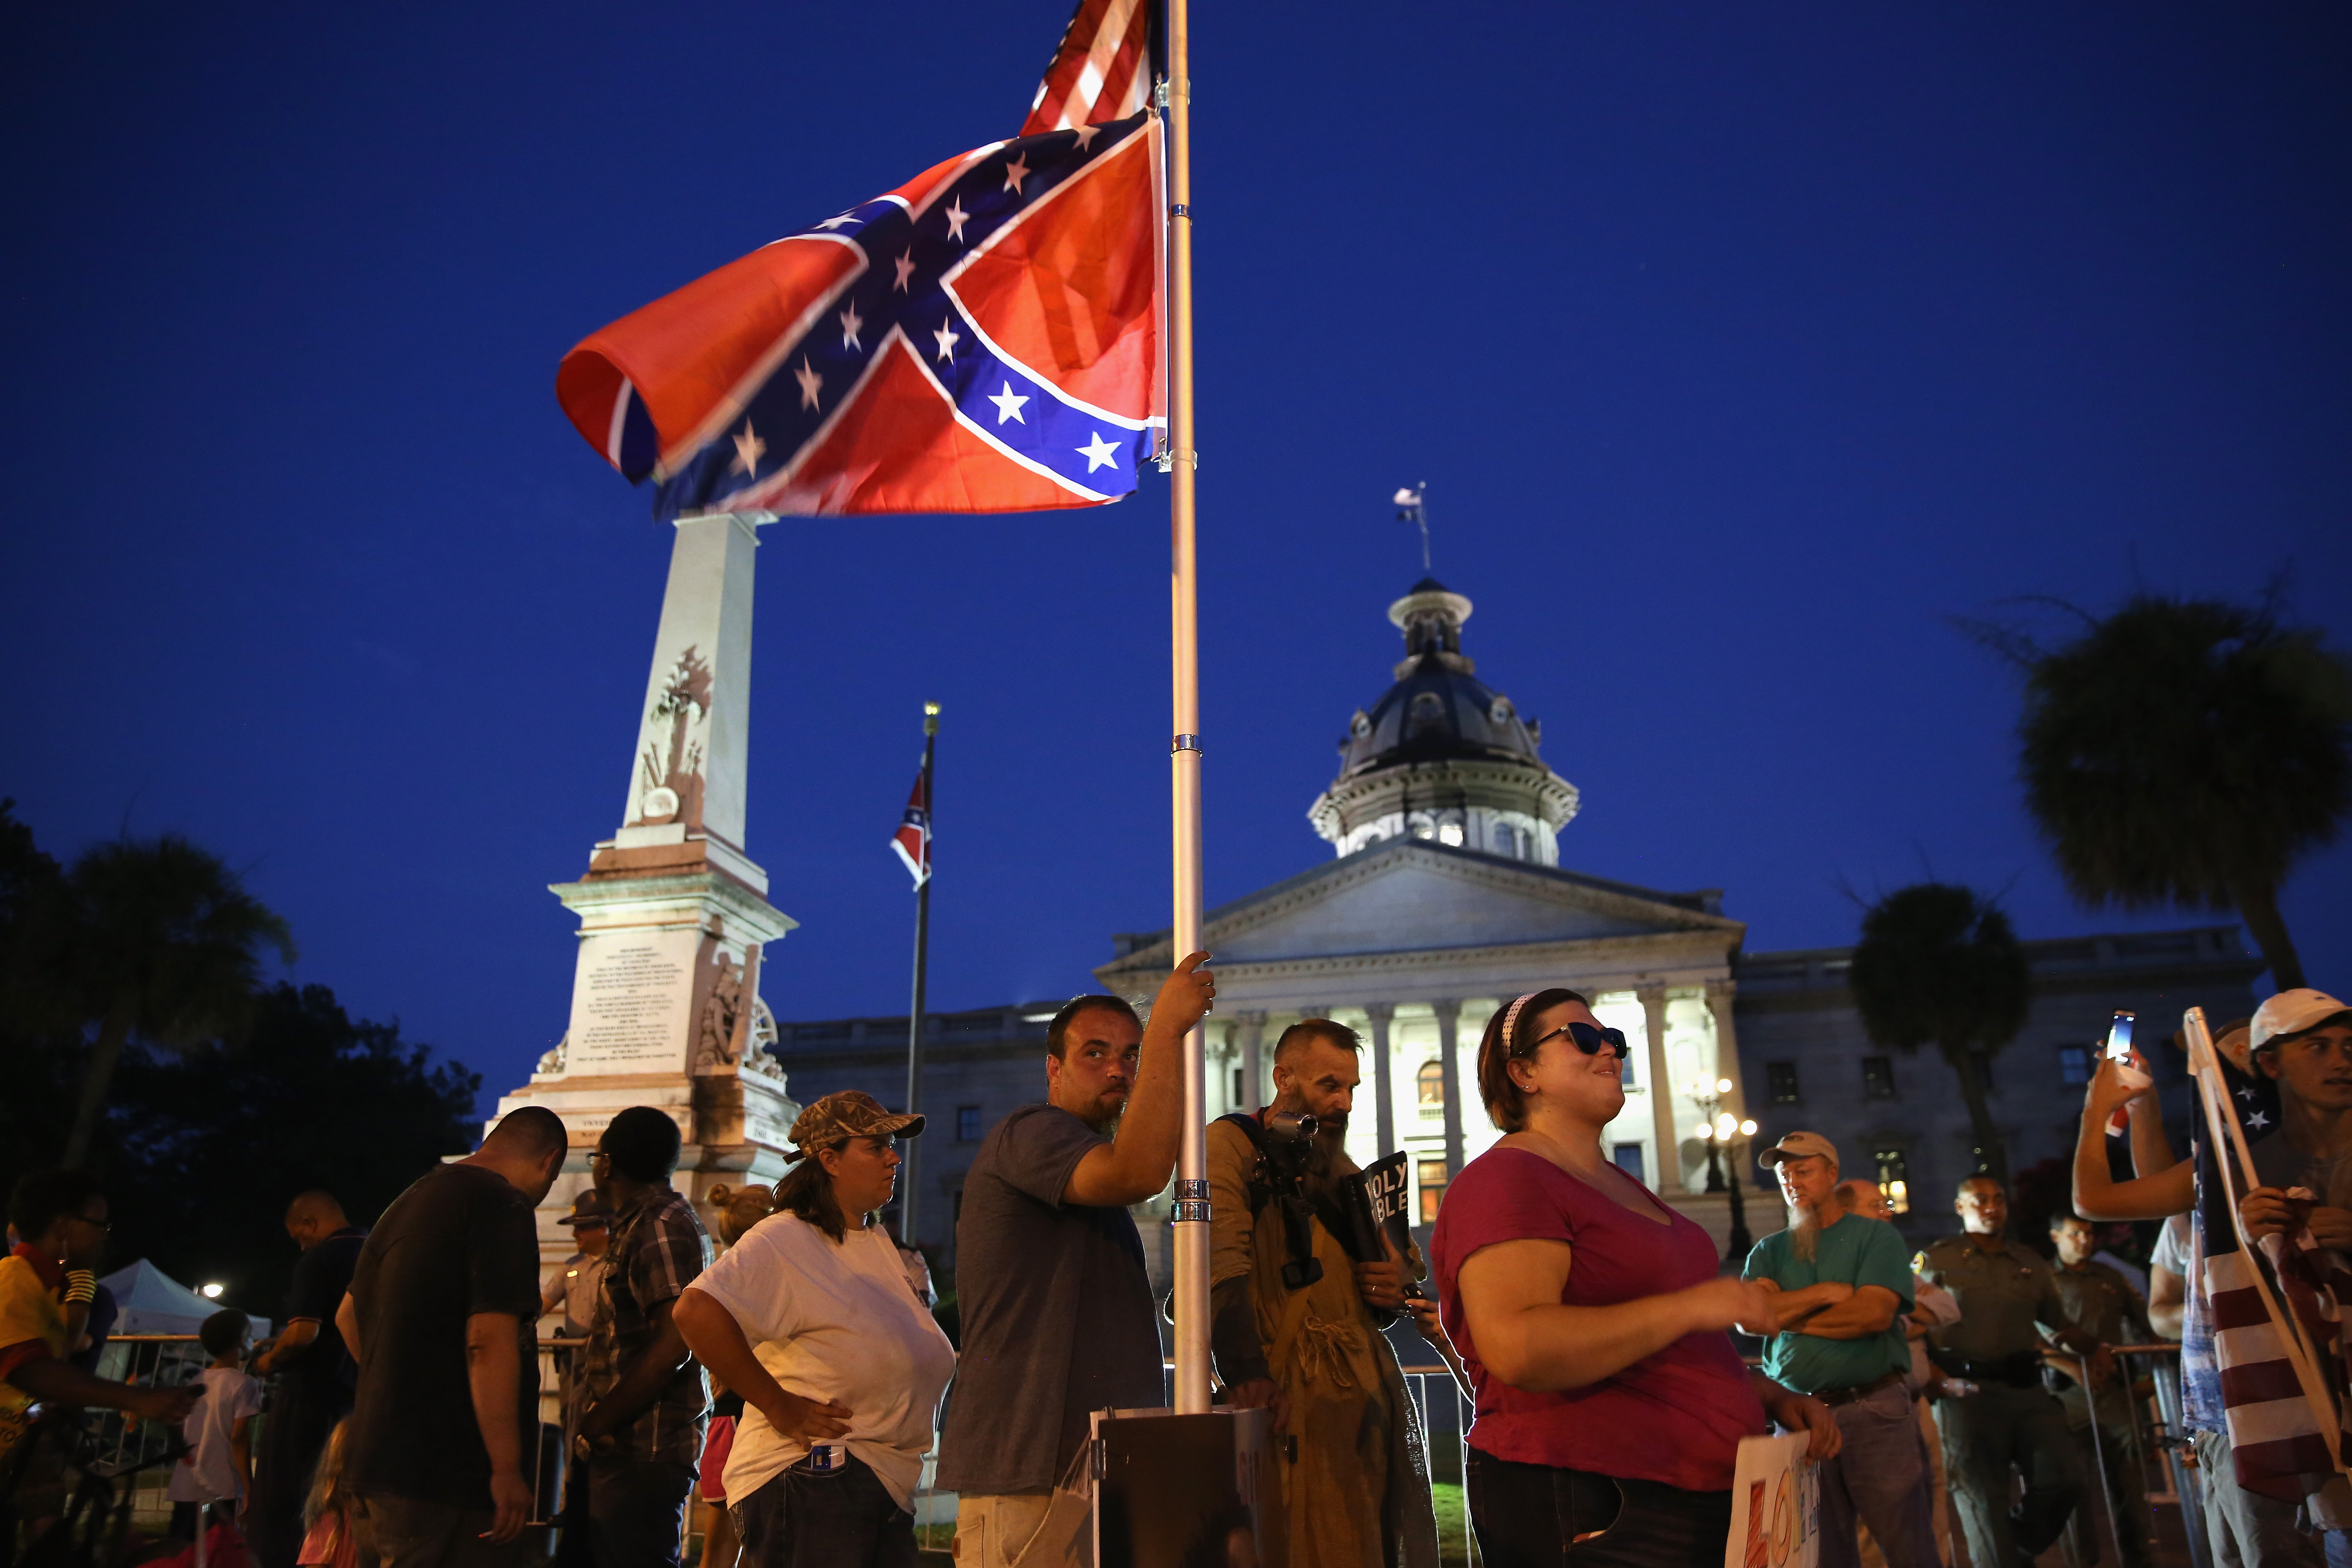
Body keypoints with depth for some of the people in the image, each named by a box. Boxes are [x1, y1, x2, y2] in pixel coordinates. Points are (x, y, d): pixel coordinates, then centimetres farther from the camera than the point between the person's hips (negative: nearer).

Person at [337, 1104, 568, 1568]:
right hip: (447, 1477, -9)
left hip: (378, 1457, 10)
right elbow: (488, 1342, -24)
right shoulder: (503, 1207, -15)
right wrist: (507, 1470, -21)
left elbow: (348, 1316, 27)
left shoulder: (409, 1201, 15)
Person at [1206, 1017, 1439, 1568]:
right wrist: (1248, 1376, -31)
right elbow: (1222, 1266, -17)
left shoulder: (1343, 1168, 22)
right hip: (1297, 1395, -7)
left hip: (1372, 1391, 7)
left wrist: (1392, 1294, 6)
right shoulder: (1233, 1144, -2)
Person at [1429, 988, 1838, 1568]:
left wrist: (1769, 1395, 10)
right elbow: (1517, 1350, -29)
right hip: (1590, 1517, -9)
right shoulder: (1503, 1179, -14)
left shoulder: (1616, 1183, 16)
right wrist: (1691, 1306, -24)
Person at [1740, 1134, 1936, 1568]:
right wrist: (1824, 1293, -8)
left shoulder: (1875, 1236, 4)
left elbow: (1874, 1314, -11)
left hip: (1874, 1411, -3)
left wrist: (1785, 1315, -4)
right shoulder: (1769, 1251, 13)